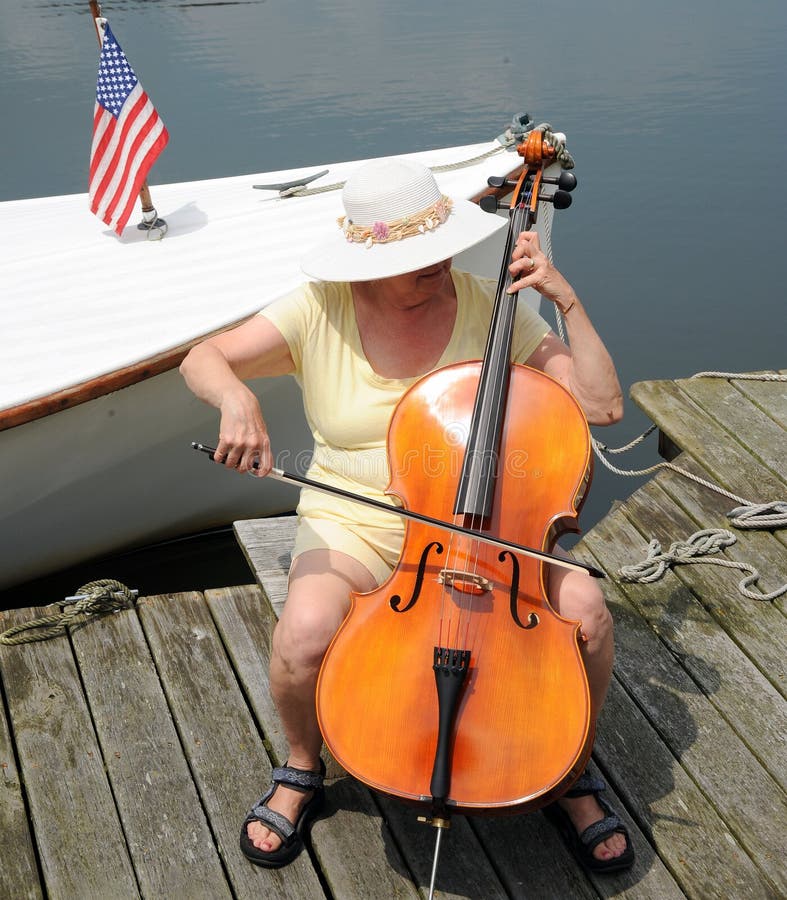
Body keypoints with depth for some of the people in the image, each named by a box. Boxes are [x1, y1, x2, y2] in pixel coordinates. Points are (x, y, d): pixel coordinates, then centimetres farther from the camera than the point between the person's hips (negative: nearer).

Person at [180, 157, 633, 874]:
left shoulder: (490, 306, -7)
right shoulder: (321, 311, -8)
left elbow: (603, 405, -10)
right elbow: (203, 359, -8)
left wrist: (567, 300, -18)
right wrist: (236, 396, -31)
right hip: (353, 520, 0)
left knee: (585, 610, -24)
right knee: (305, 634, -31)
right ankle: (302, 771, 6)